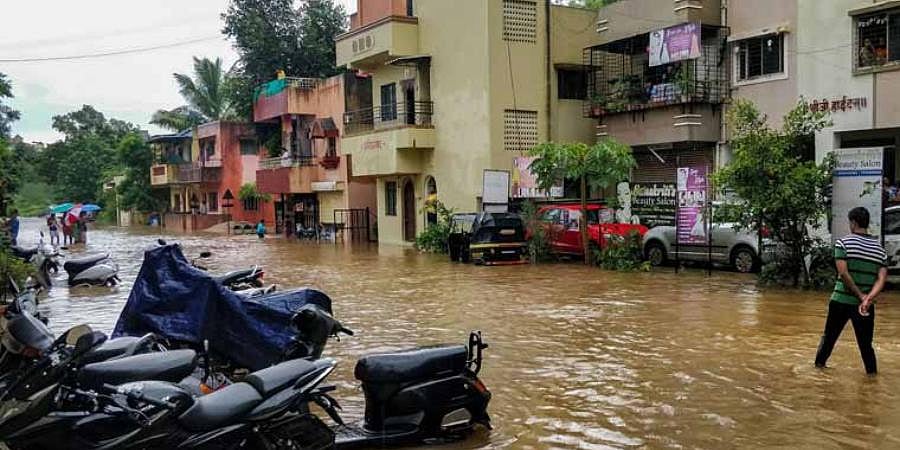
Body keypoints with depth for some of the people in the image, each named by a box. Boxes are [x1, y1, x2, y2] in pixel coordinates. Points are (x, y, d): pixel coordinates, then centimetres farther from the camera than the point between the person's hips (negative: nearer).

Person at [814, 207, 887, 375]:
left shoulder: (843, 242, -7)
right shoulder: (880, 248, 5)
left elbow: (843, 273, -15)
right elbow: (881, 279, -5)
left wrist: (860, 295, -10)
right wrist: (868, 298, -15)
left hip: (841, 300, -2)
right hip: (865, 305, 2)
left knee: (830, 335, 16)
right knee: (865, 342, 10)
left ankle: (819, 363, 30)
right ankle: (872, 373, 10)